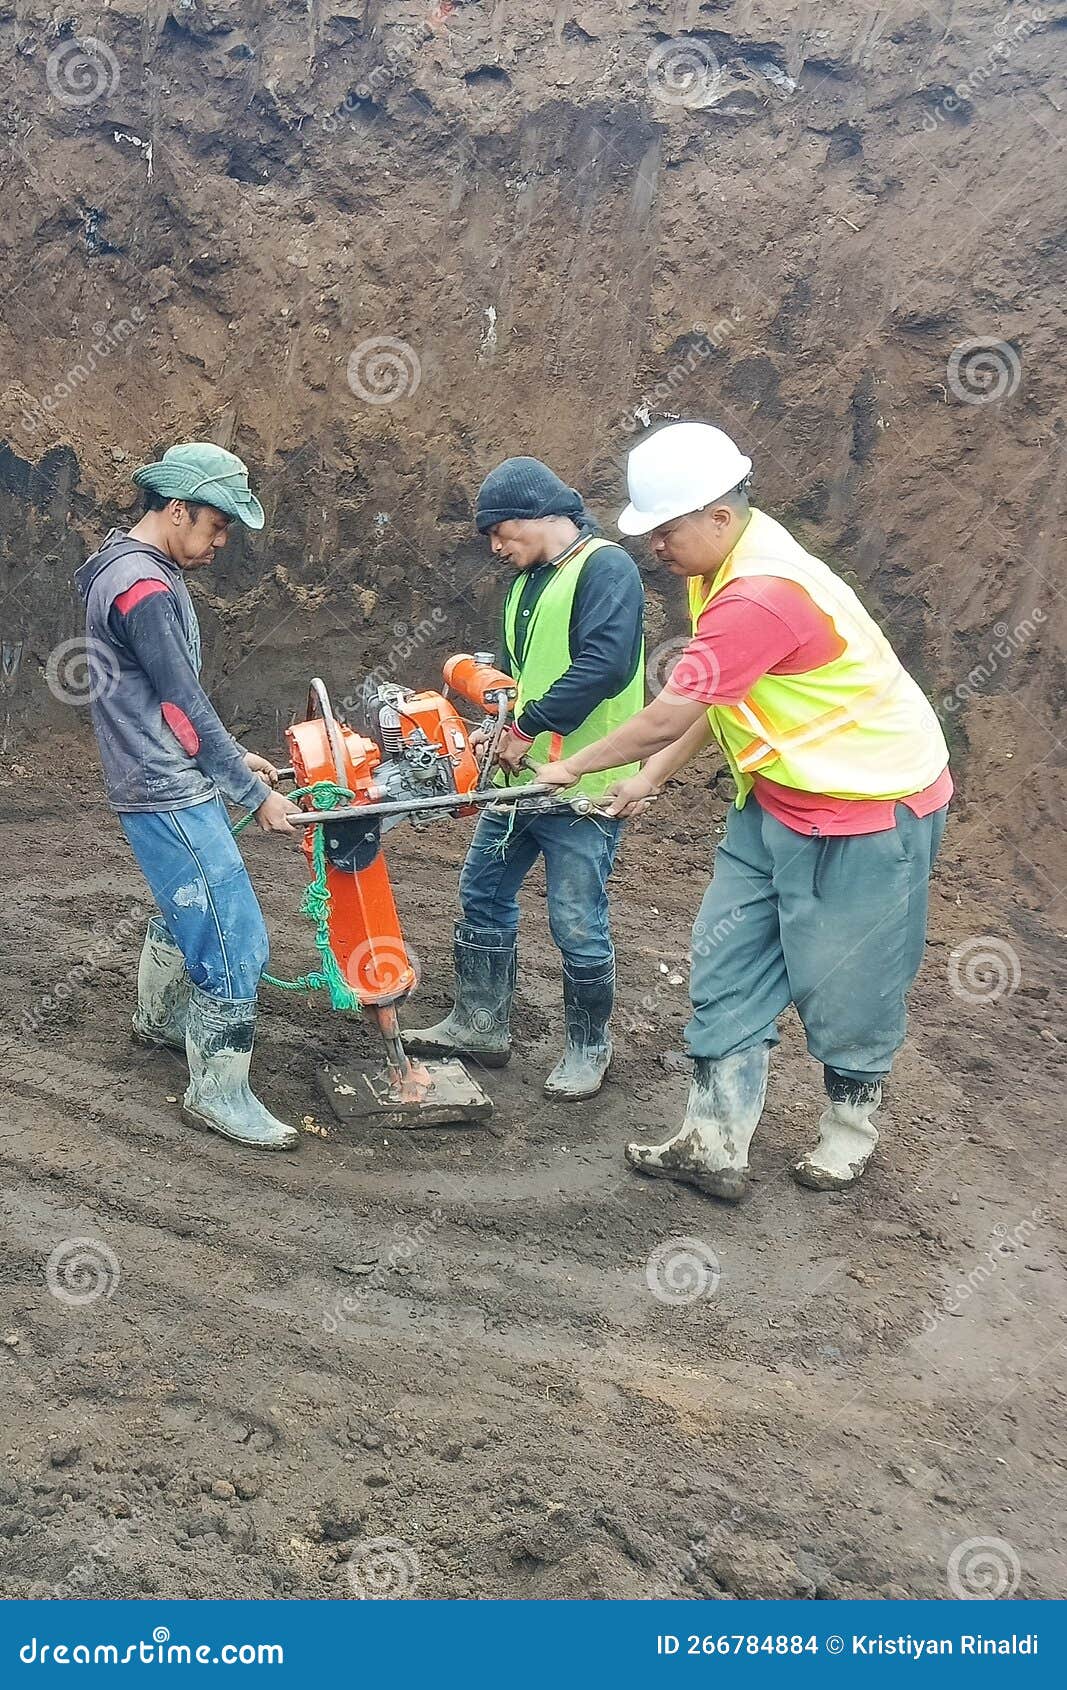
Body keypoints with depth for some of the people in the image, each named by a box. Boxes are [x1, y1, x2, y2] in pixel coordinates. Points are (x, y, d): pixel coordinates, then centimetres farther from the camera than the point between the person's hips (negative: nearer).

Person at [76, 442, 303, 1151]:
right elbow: (185, 706, -20)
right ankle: (219, 1092, 1)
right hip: (169, 797, -11)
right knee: (235, 939, -8)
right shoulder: (144, 588, -21)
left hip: (177, 784, 11)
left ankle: (159, 1017, 47)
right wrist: (255, 793, -13)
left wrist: (234, 756, 18)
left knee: (186, 910, 27)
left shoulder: (141, 569, 12)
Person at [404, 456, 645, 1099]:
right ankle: (480, 1025, 31)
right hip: (520, 779, 9)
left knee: (578, 926, 0)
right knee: (483, 896, 15)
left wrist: (528, 727, -19)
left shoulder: (605, 567, -13)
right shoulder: (527, 581, 16)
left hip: (581, 788, -9)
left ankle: (588, 1048, 20)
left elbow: (606, 663, -26)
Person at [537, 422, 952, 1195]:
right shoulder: (727, 570, 2)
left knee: (843, 984, 7)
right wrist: (653, 775, -2)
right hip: (779, 801, 9)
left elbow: (666, 718, -26)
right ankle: (715, 1145, 16)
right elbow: (716, 698, 6)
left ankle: (850, 1126, 32)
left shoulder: (761, 594, -30)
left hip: (868, 807, -9)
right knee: (728, 966, 7)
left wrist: (572, 767, -12)